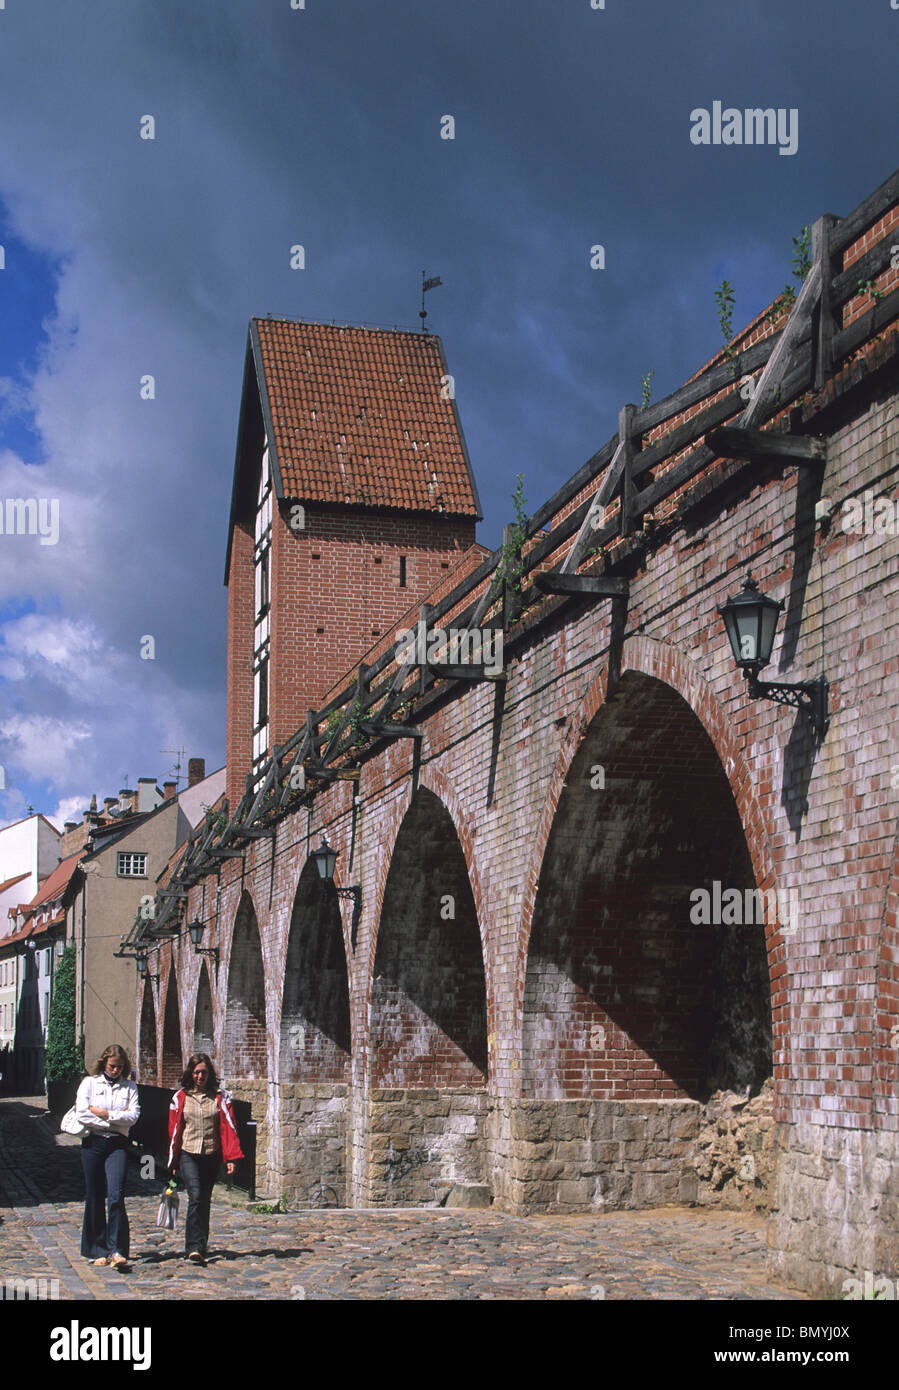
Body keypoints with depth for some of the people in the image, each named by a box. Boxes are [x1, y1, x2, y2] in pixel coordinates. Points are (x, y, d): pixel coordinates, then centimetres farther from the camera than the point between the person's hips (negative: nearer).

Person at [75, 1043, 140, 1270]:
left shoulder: (129, 1087, 10)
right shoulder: (89, 1083, 6)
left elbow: (133, 1115, -2)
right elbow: (82, 1114, -6)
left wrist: (105, 1114, -9)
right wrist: (118, 1118, -6)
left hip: (117, 1144, 0)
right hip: (93, 1143, 0)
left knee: (116, 1196, -14)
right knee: (95, 1198, 4)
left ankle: (116, 1250, -15)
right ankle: (98, 1250, 15)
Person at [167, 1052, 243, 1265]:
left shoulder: (220, 1097, 3)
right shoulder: (180, 1098, 5)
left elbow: (228, 1127, -1)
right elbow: (174, 1130, 10)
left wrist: (231, 1157, -9)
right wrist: (173, 1162, 12)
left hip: (212, 1156, 1)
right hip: (188, 1155, -1)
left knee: (204, 1201, 9)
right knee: (195, 1196, -18)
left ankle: (200, 1246, 22)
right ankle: (195, 1247, -22)